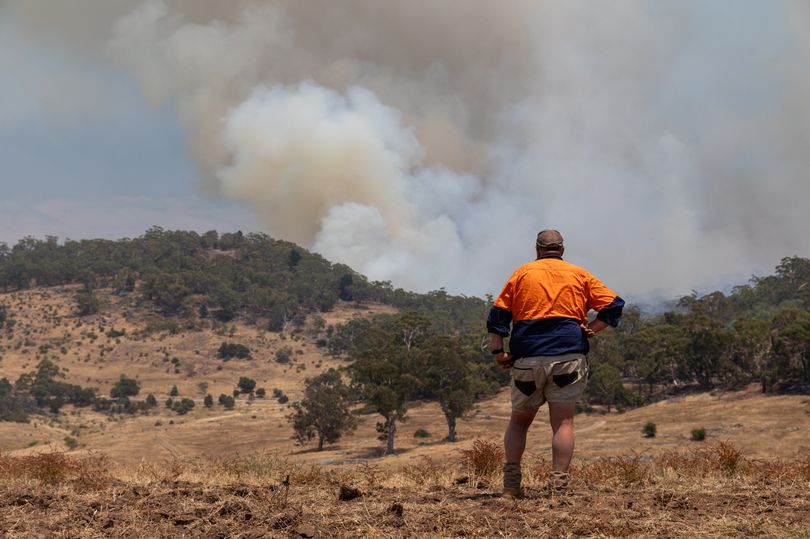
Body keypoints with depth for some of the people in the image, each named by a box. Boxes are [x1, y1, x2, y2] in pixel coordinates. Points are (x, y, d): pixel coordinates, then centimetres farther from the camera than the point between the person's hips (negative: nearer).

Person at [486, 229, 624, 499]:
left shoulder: (522, 274, 11)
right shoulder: (580, 275, 12)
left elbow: (498, 314, 4)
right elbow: (614, 305, 6)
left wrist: (498, 352, 4)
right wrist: (589, 330, 2)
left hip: (527, 357, 1)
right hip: (568, 356, -1)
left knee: (519, 421, 12)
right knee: (563, 421, -1)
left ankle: (511, 483, 2)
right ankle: (558, 486, -9)